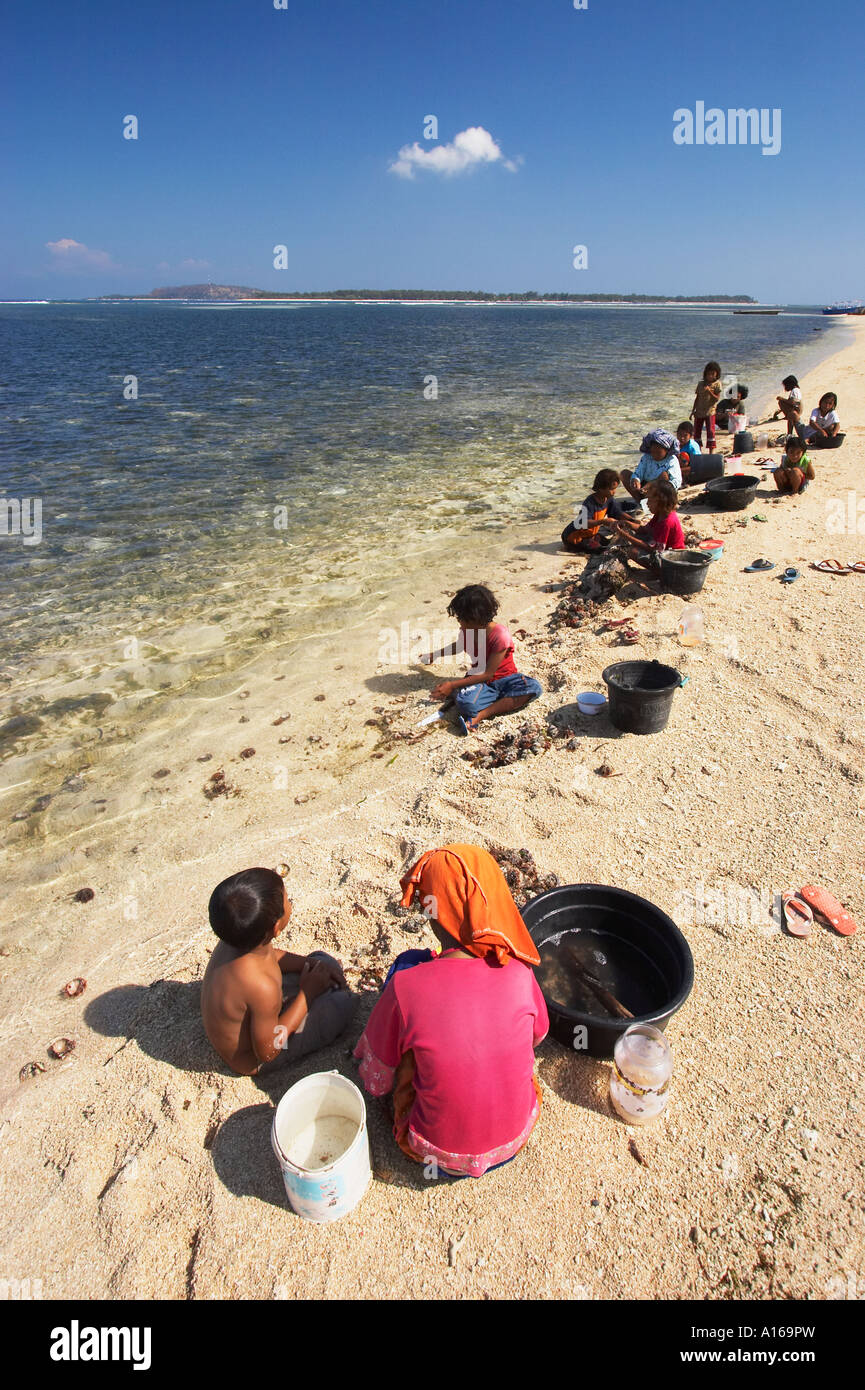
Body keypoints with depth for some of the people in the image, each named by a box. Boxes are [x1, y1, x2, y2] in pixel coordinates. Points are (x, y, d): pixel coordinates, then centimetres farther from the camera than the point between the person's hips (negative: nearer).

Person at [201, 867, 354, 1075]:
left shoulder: (234, 939, -21)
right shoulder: (262, 987, -44)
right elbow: (267, 1052, -27)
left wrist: (311, 963, -7)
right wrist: (306, 993, -20)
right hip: (253, 1061, -7)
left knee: (325, 962, 9)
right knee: (343, 1002, -9)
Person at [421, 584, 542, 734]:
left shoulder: (500, 635, -24)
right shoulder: (466, 631, -5)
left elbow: (488, 674, -22)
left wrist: (453, 685, -22)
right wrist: (435, 655, 30)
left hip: (503, 678, -2)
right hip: (480, 680, 2)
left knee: (534, 688, -37)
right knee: (465, 703, -35)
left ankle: (481, 714, -36)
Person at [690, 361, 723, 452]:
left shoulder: (717, 384, -3)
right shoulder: (701, 383, 8)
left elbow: (717, 398, -10)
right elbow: (697, 398, 12)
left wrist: (709, 391, -23)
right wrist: (693, 411, 9)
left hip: (710, 411, -4)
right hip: (699, 412, 4)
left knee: (710, 431, -8)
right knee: (697, 431, 8)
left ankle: (711, 451, -3)